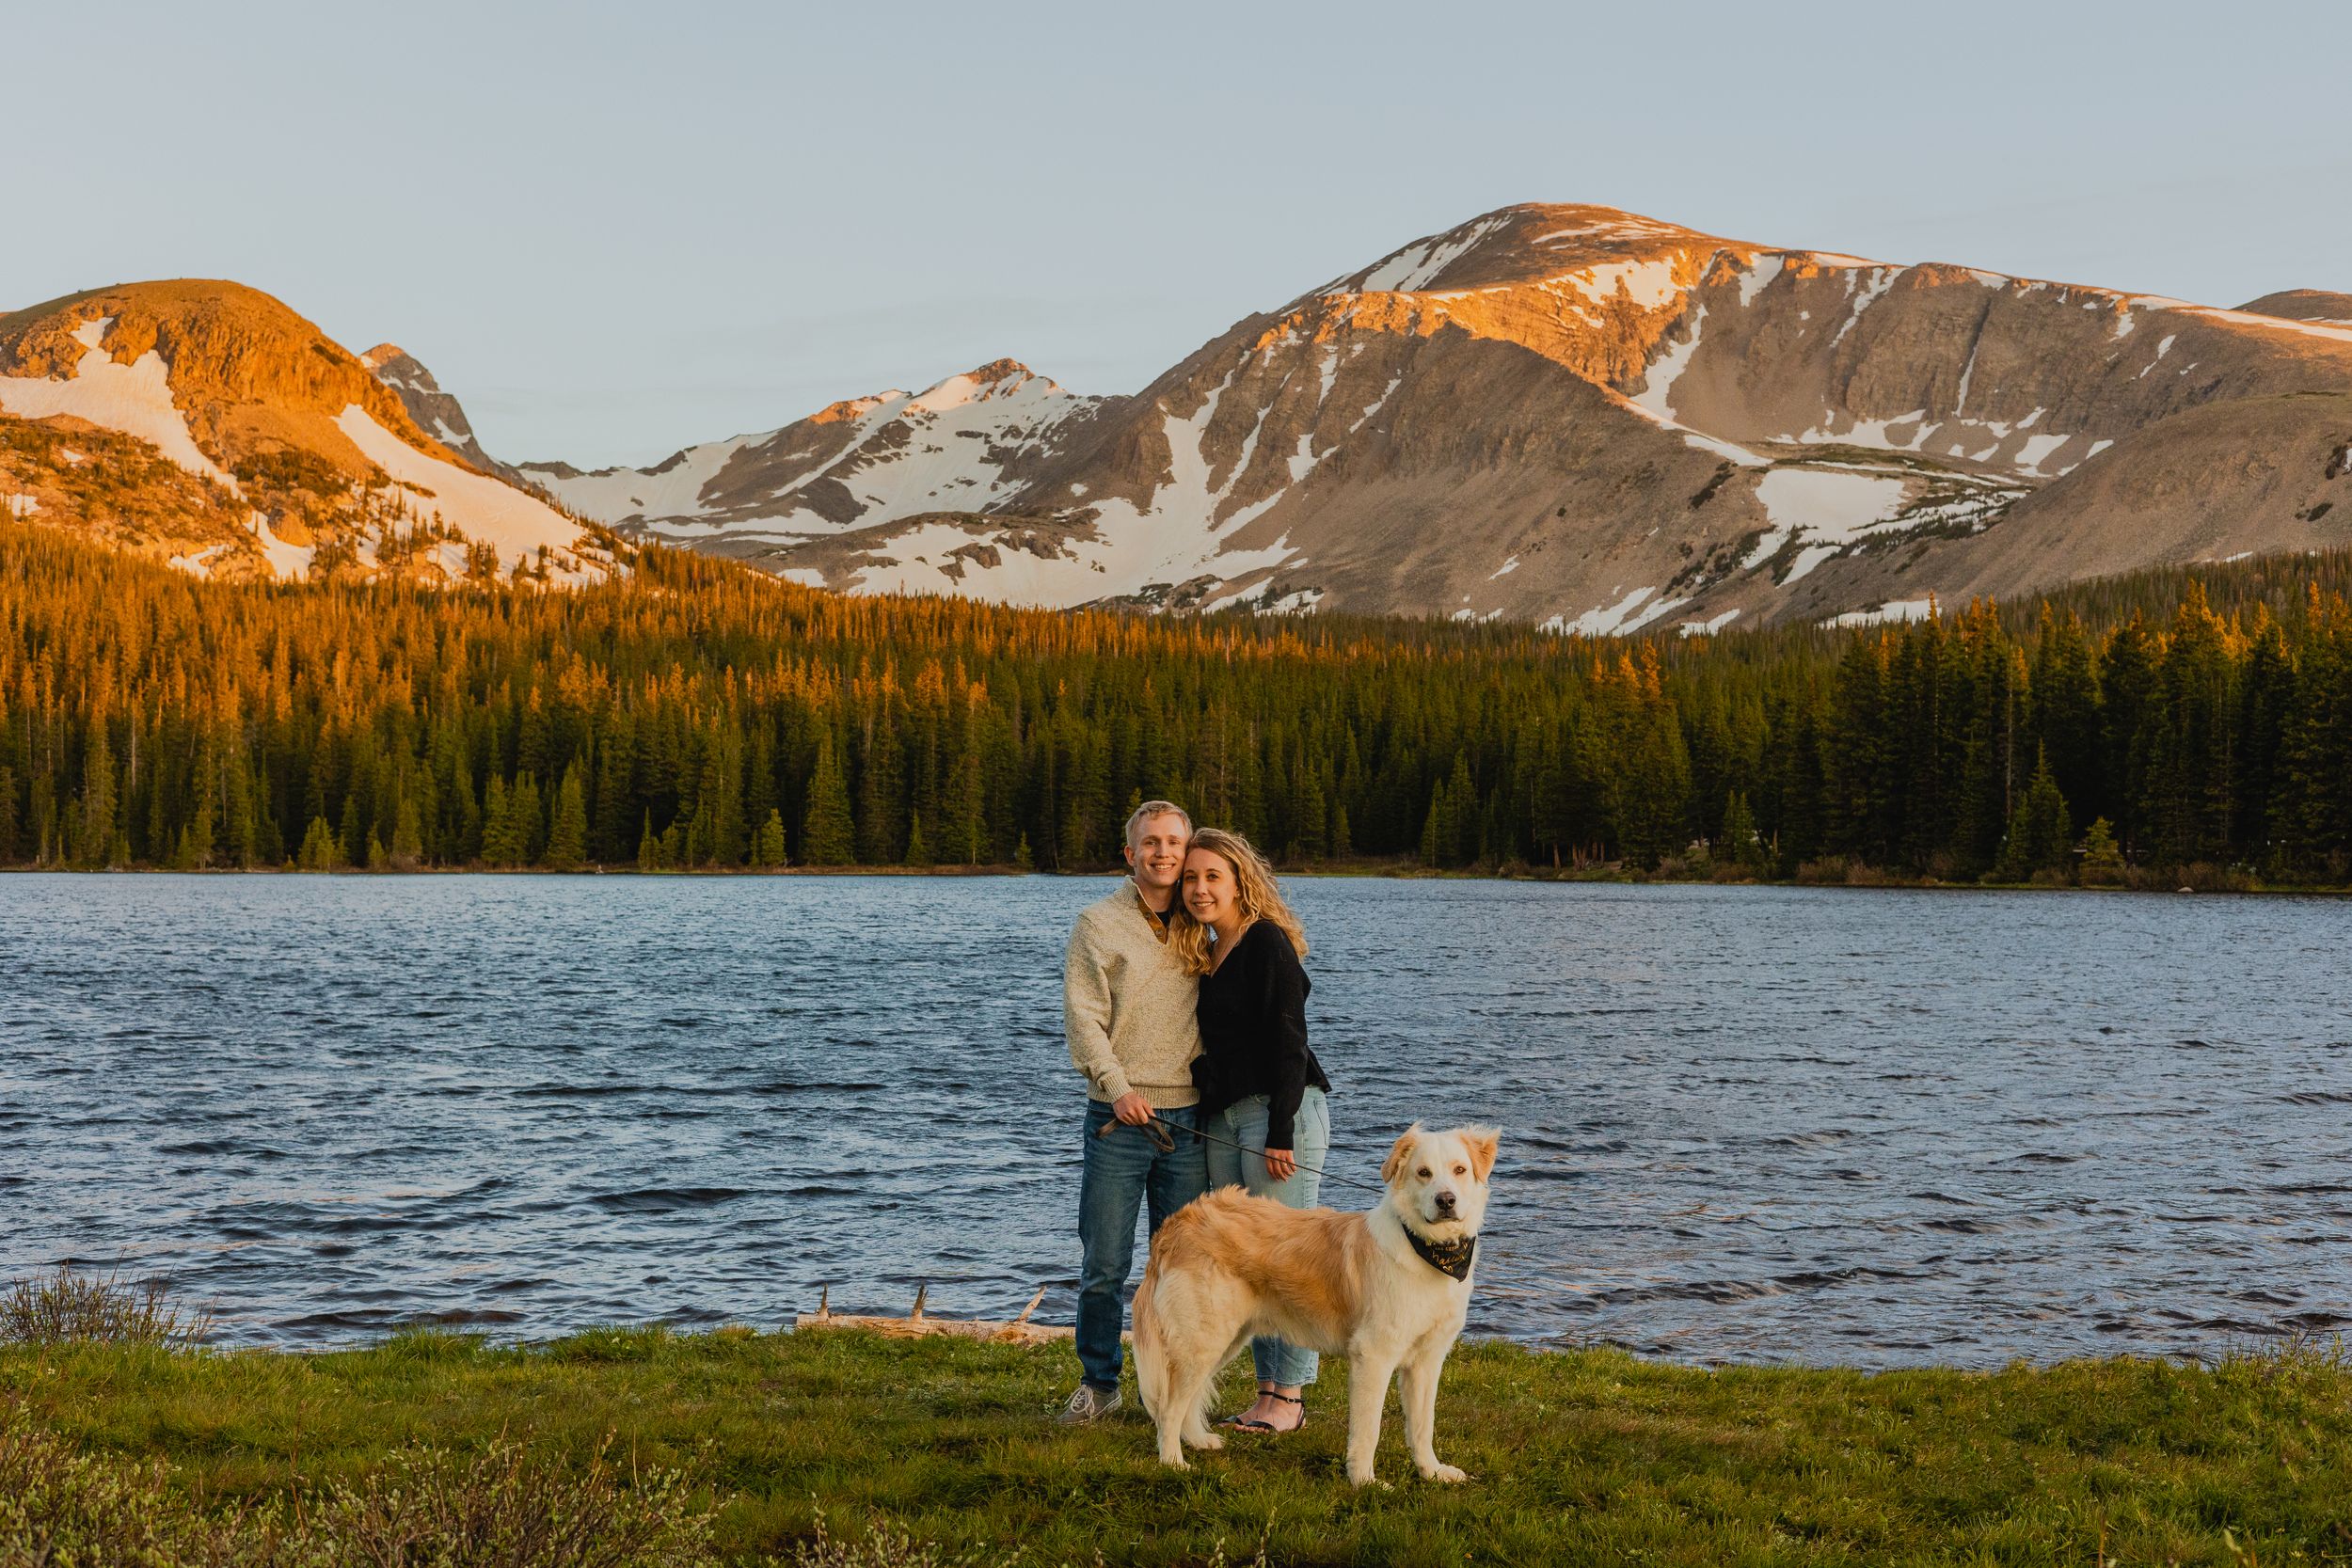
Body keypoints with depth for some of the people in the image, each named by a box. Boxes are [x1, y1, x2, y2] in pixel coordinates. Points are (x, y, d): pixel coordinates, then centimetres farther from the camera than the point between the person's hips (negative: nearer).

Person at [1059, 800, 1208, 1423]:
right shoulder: (1098, 924, -1)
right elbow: (1082, 1016, -8)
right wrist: (1117, 1087, -20)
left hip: (1188, 1119, 3)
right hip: (1118, 1120, -3)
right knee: (1104, 1264, 0)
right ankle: (1097, 1383, 15)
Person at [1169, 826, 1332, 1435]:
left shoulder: (1267, 942, -9)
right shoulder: (1206, 953, 16)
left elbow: (1288, 1041, -14)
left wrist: (1281, 1132, -18)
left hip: (1281, 1110, -9)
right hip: (1223, 1119, 9)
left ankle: (1289, 1398, -2)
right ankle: (1268, 1390, 12)